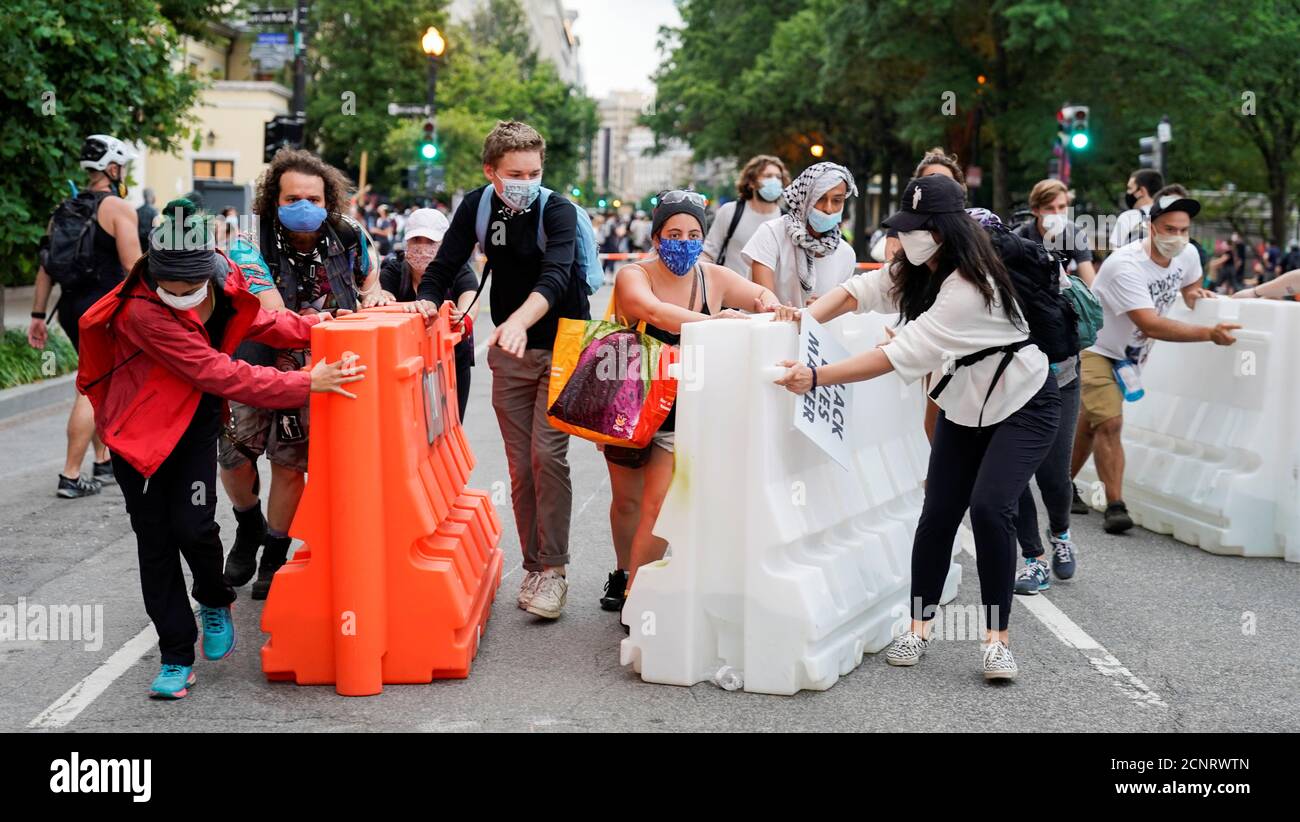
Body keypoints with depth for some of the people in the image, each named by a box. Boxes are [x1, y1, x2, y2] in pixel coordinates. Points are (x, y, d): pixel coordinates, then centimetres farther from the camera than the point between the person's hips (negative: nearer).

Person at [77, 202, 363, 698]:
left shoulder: (222, 279, -16)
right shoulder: (144, 310, -31)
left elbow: (252, 320, 8)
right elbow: (220, 374, -33)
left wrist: (309, 328, -8)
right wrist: (306, 383, -33)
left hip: (196, 419, 3)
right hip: (140, 425, -3)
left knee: (192, 525, -9)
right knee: (155, 537, 1)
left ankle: (214, 603, 23)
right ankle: (176, 656, 14)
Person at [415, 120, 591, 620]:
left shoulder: (558, 212, -18)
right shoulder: (477, 207, -4)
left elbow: (555, 276, -33)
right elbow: (444, 266, -1)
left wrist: (519, 321, -51)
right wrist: (426, 302, -23)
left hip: (561, 349, -4)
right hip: (508, 354, 4)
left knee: (547, 455, -12)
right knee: (520, 464, 6)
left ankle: (553, 569, -5)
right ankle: (533, 565, 15)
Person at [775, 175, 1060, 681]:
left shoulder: (970, 287, -33)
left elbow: (901, 354, -39)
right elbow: (859, 292, -11)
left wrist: (815, 378, -42)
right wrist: (804, 319, -32)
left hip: (1022, 406, -8)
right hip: (964, 406, 8)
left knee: (989, 507, -22)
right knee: (938, 512, 1)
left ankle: (998, 639, -12)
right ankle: (920, 628, 13)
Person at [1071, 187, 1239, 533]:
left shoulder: (1188, 255, -8)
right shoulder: (1126, 266, -32)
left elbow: (1189, 288, 18)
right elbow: (1151, 325, -39)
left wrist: (1196, 295, -7)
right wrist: (1208, 333, -43)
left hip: (1131, 353, 7)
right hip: (1095, 348, -7)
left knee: (1091, 420, 16)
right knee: (1109, 423, -19)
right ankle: (1115, 506, -16)